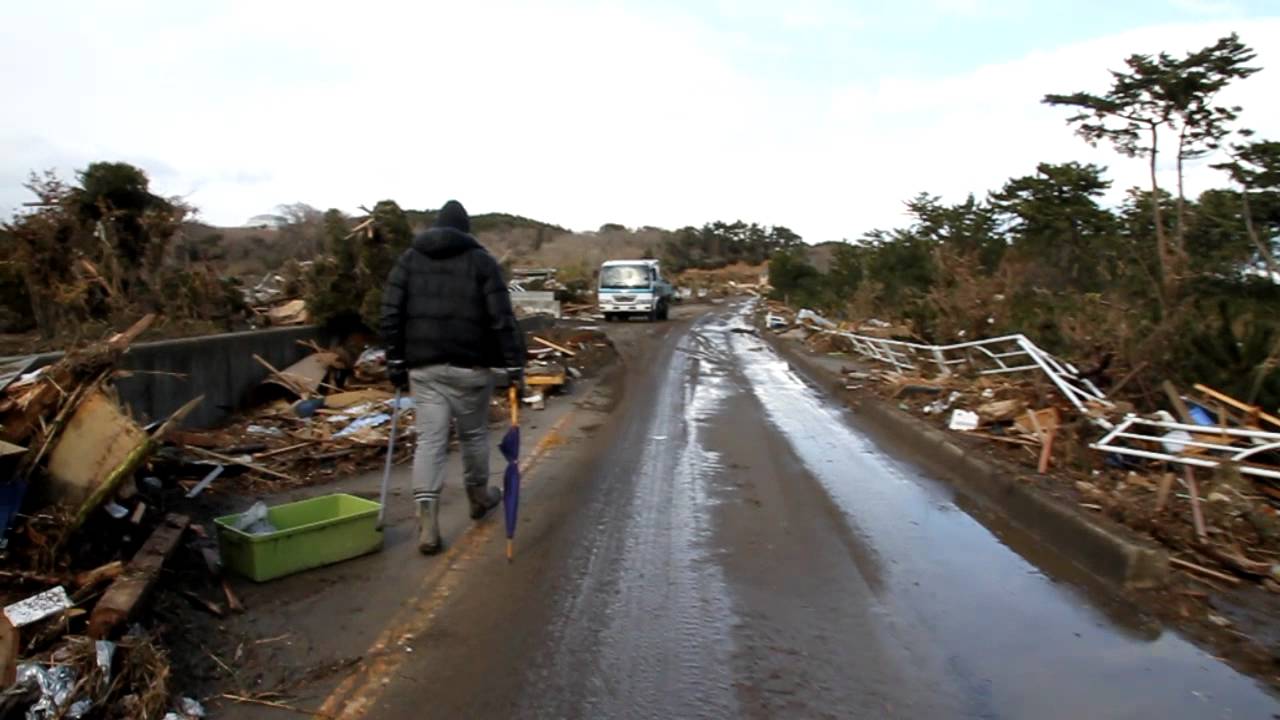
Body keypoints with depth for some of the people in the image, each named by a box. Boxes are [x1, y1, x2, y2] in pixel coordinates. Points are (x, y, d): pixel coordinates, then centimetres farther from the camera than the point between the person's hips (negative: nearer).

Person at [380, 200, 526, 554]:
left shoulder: (409, 258, 10)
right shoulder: (481, 260, 1)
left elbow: (390, 314, 3)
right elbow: (502, 317, -7)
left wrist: (395, 361, 7)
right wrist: (514, 364, -6)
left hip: (423, 366, 2)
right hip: (470, 365, -2)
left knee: (430, 440, 2)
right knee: (474, 433, 16)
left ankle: (428, 526, -4)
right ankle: (479, 496, 36)